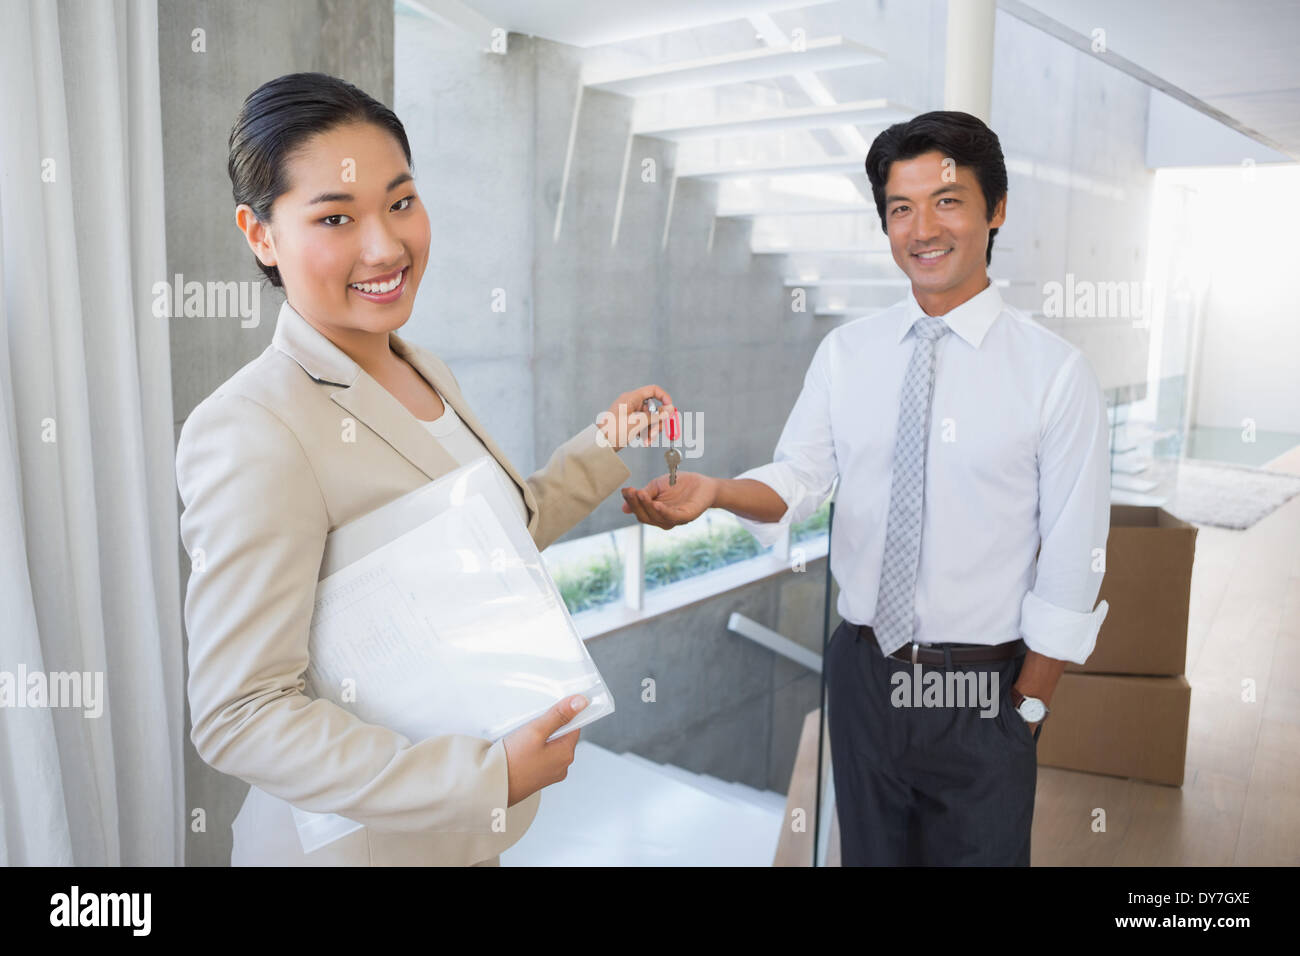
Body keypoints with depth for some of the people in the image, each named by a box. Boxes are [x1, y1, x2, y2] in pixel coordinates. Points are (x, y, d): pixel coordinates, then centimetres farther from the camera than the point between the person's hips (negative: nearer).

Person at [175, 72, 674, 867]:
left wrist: (606, 445, 7)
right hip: (364, 837, -7)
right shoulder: (255, 436, -25)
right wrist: (484, 777, -27)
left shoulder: (427, 374, 0)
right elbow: (239, 717, -24)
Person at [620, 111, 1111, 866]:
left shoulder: (1056, 370, -10)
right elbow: (798, 479, -3)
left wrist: (1029, 708, -5)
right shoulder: (847, 352, 0)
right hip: (864, 671, 3)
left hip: (982, 693, -3)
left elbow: (1072, 559, -8)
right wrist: (716, 491, -24)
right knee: (870, 853, 21)